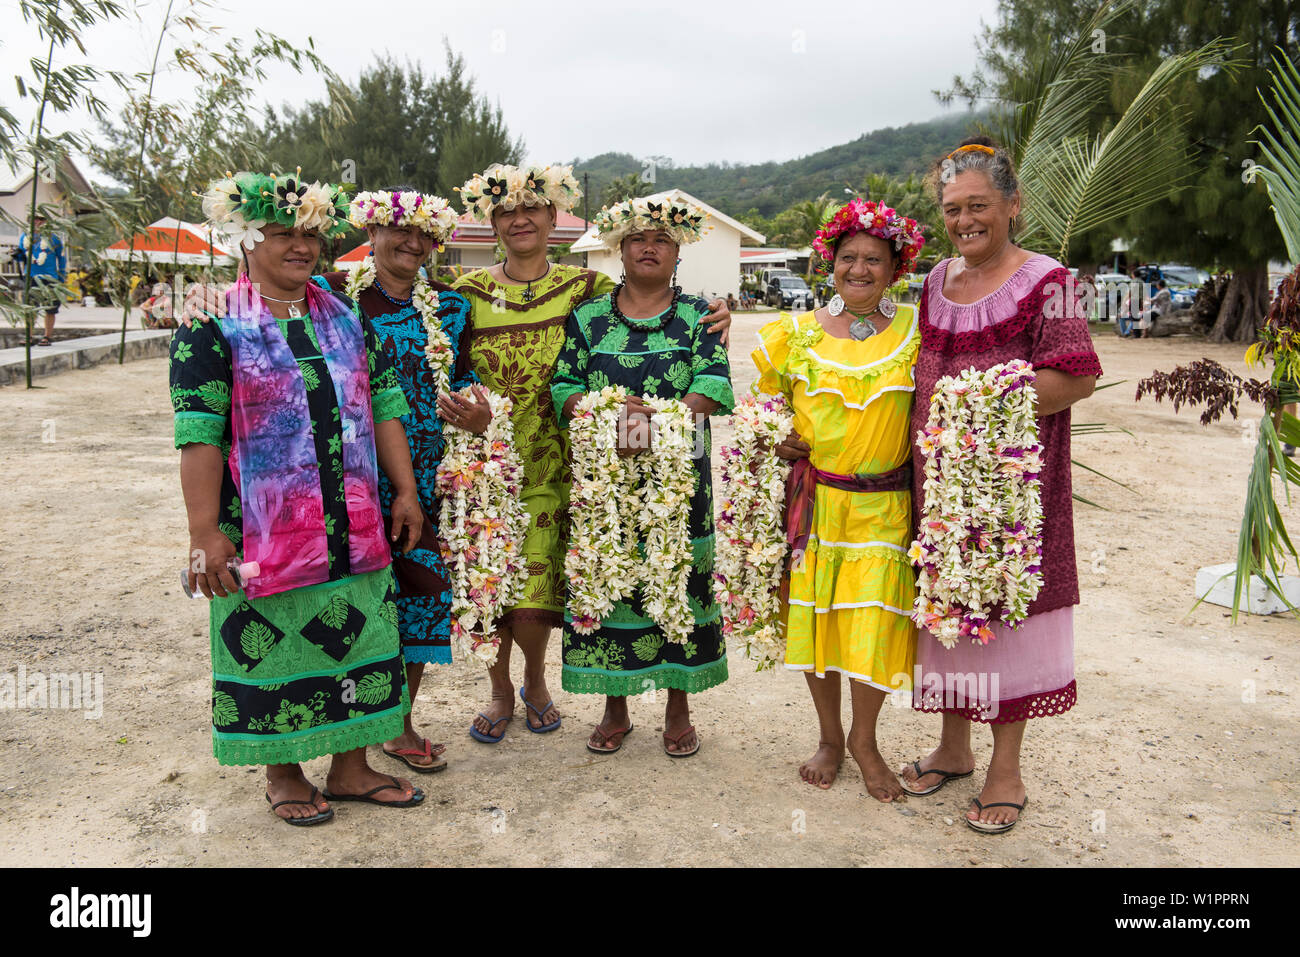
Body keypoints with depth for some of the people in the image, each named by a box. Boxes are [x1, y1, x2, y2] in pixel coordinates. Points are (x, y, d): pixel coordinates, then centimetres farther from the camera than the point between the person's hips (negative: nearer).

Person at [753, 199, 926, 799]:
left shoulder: (915, 333, 2)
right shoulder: (797, 334, 4)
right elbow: (767, 401, 16)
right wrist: (776, 441, -1)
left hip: (883, 506, -1)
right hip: (812, 499, 1)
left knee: (876, 622, -3)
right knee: (814, 615, 7)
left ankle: (864, 740, 22)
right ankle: (829, 737, 28)